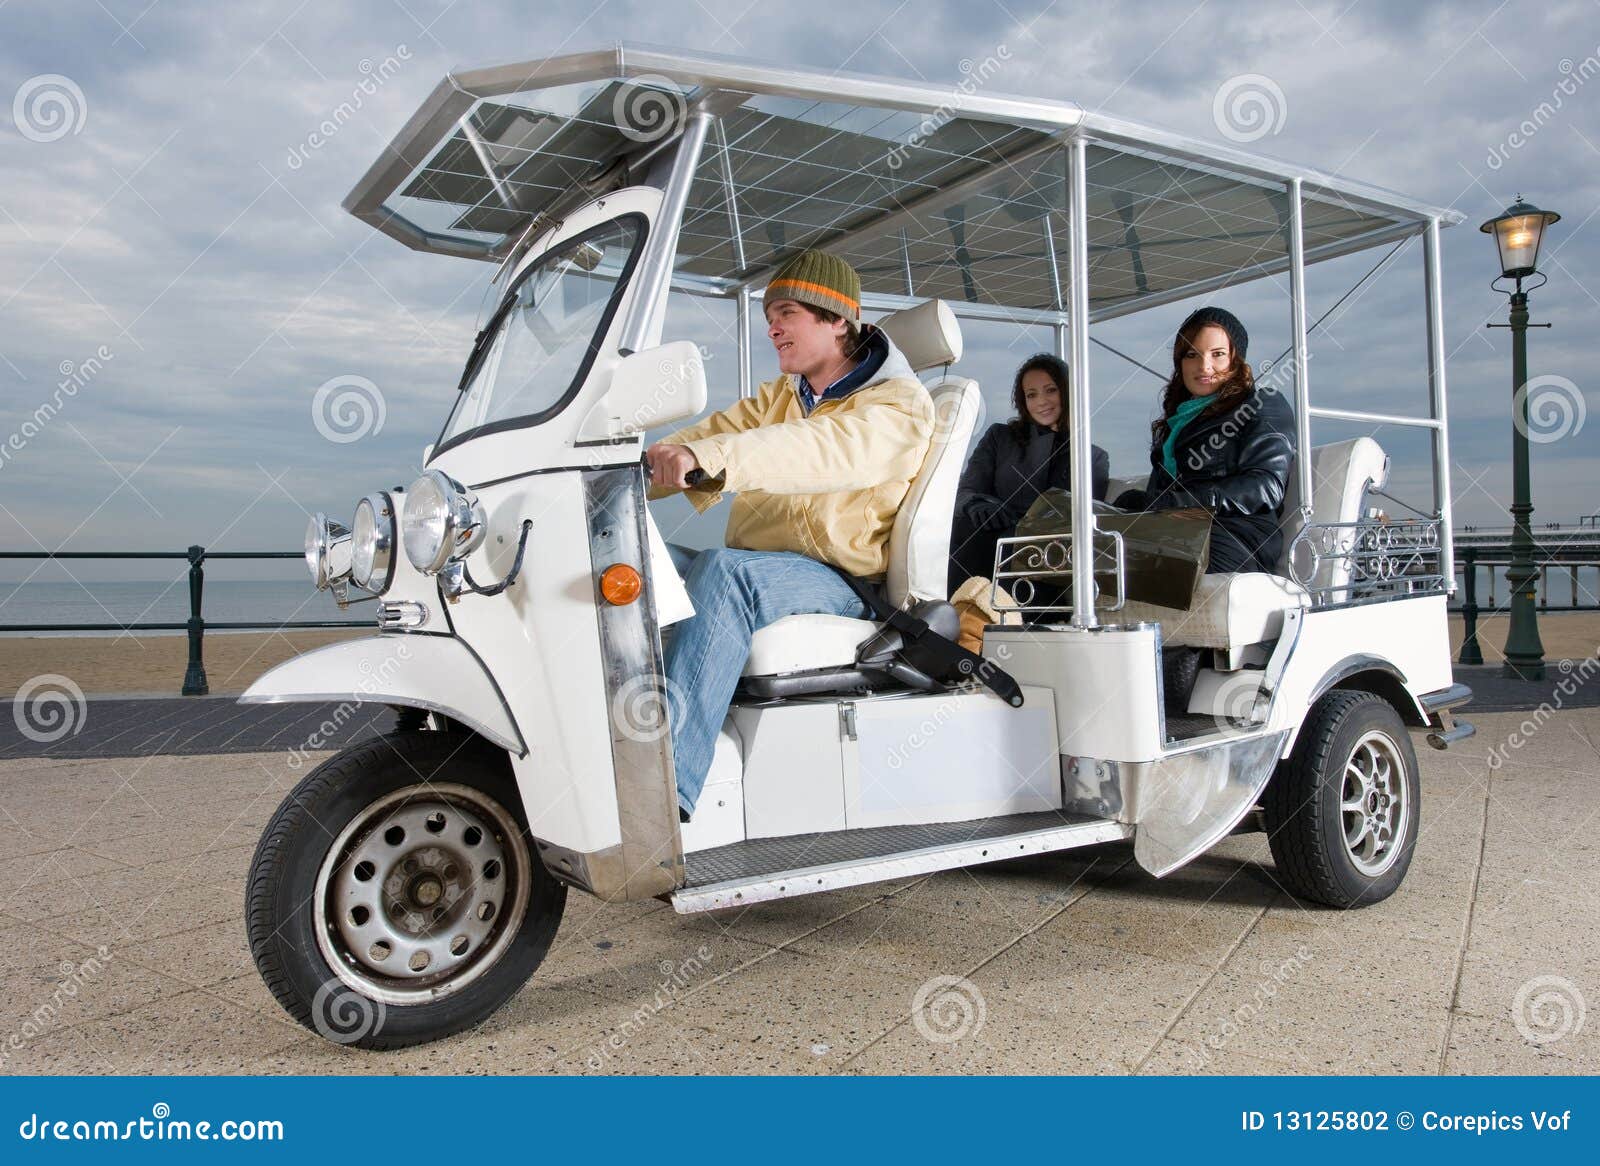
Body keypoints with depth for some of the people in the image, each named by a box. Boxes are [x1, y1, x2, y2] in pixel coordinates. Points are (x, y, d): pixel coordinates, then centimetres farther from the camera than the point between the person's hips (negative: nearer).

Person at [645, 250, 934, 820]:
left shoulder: (899, 404, -5)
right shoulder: (777, 396, 21)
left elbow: (819, 452, -26)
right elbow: (717, 432, 4)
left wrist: (703, 459, -40)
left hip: (836, 585, -7)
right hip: (754, 567, 7)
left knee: (726, 570, -35)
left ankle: (666, 784, -43)